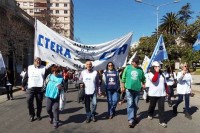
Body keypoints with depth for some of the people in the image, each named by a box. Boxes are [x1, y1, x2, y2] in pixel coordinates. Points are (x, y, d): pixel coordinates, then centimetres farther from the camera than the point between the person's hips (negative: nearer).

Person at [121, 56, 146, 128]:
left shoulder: (140, 69, 4)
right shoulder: (127, 68, 0)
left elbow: (143, 78, 13)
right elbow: (123, 78, 3)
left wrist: (143, 84, 2)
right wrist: (122, 86, 1)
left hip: (137, 89, 2)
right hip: (129, 89, -2)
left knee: (135, 105, 12)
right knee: (130, 104, -7)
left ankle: (134, 117, 30)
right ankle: (131, 120, -5)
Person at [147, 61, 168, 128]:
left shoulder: (162, 74, 10)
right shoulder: (151, 74, -6)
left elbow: (165, 83, 16)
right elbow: (154, 80, -26)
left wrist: (167, 91, 13)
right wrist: (156, 72, -19)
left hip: (162, 93, 3)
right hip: (153, 93, -3)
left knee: (161, 107, -2)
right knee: (152, 105, 14)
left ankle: (162, 121, 1)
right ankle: (150, 114, 42)